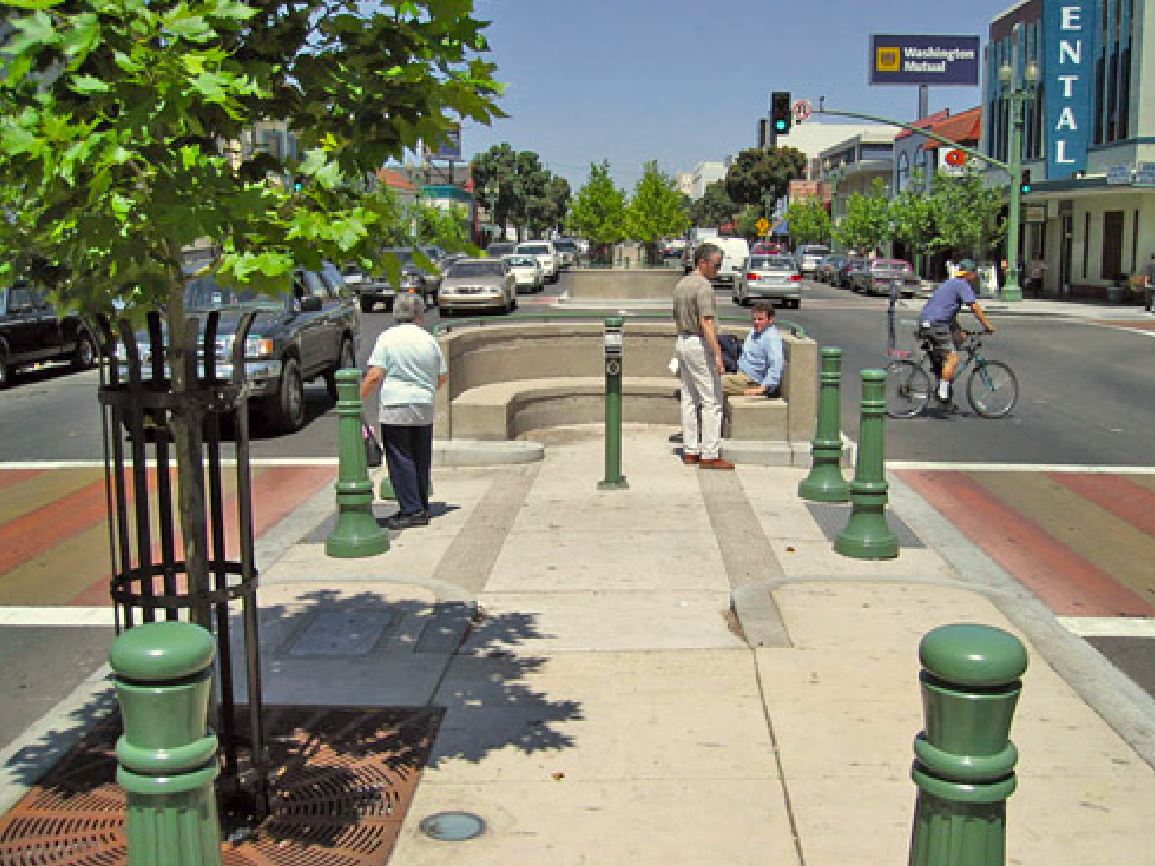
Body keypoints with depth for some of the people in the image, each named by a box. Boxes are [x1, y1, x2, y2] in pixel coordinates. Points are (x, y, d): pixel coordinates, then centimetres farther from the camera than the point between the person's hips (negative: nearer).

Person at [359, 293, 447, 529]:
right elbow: (442, 377, 15)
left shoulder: (387, 338, -3)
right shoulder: (429, 340, 7)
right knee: (421, 461, 13)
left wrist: (359, 397, 0)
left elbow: (375, 376, -10)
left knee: (400, 460, 0)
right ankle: (422, 509, 18)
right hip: (424, 409, 4)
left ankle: (412, 510, -3)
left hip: (395, 408, -4)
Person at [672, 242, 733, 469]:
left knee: (689, 400, 12)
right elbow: (706, 323, -24)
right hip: (700, 345, -10)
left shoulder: (681, 284, 13)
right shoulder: (703, 286, -17)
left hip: (682, 342, 10)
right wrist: (718, 354, -26)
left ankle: (690, 452, 15)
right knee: (712, 401, -5)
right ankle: (710, 455, -5)